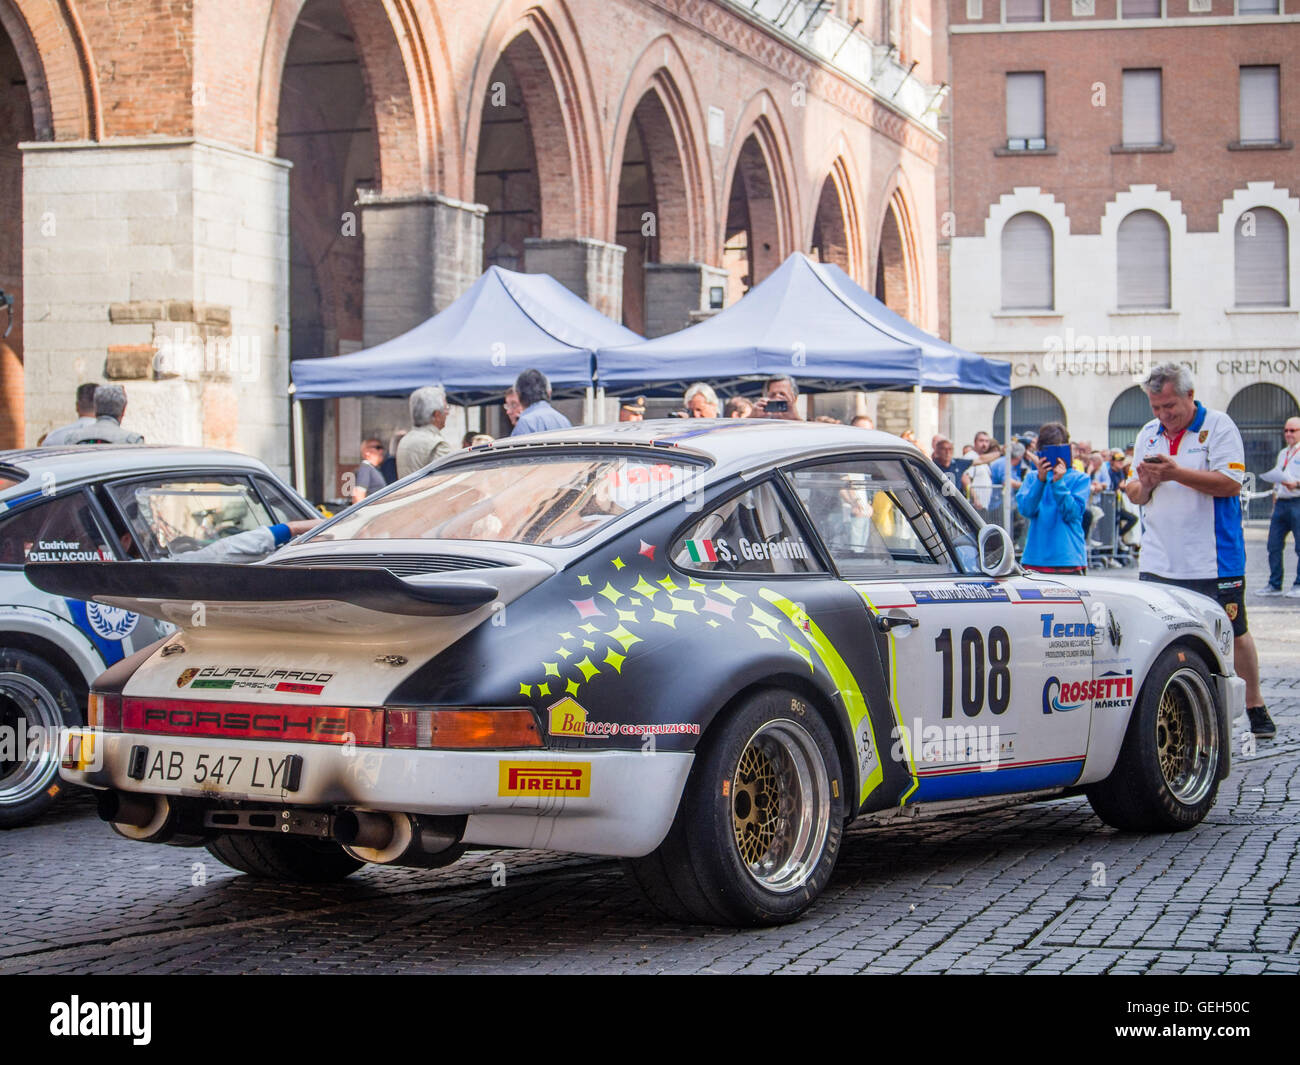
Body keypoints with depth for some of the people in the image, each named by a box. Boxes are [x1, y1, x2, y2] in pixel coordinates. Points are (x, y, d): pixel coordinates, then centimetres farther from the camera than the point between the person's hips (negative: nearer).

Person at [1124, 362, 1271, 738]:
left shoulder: (1218, 426, -5)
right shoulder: (1147, 434, 12)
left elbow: (1231, 483, -15)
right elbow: (1136, 495, 16)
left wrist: (1176, 472, -20)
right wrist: (1145, 483, -8)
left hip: (1213, 562, -4)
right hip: (1158, 562, 4)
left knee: (1234, 633, 7)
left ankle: (1255, 705, 22)